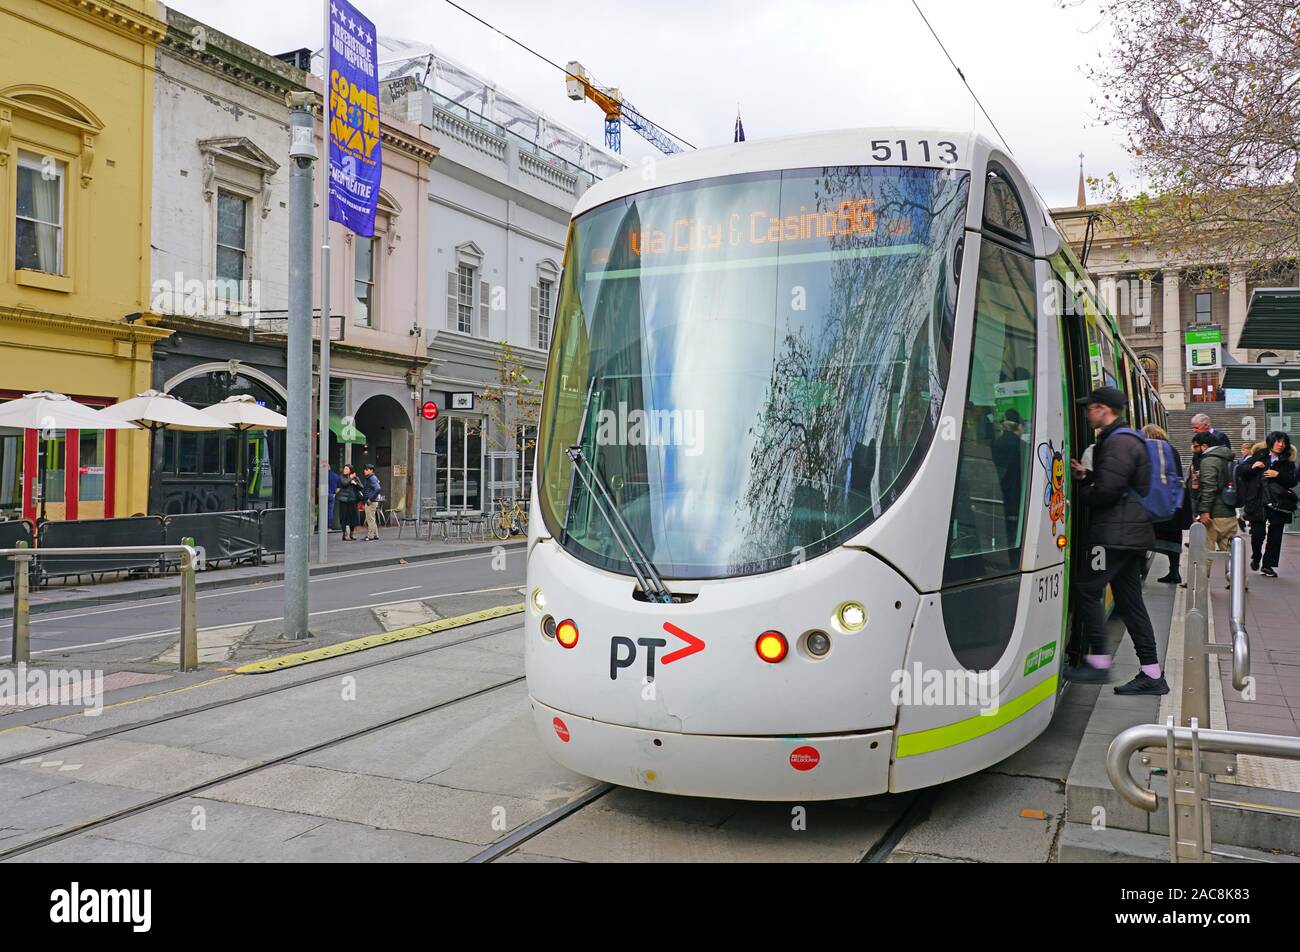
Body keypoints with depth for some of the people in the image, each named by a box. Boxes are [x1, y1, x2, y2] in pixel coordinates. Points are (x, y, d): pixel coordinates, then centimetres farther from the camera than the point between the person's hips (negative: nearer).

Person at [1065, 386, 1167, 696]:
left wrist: (1081, 493, -4)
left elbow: (1107, 490, -22)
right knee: (1129, 600, 10)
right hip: (1130, 533, 10)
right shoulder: (1124, 439, 19)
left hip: (1117, 534, -10)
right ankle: (1152, 673, 11)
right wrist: (1086, 476, 10)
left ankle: (1098, 662, -1)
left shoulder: (1118, 443, -15)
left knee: (1087, 589, -5)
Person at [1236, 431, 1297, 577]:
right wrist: (1252, 467, -12)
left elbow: (1292, 481, 1)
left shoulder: (1287, 461, 8)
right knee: (1257, 533, -6)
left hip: (1278, 504, 2)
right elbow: (1240, 469, 6)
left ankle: (1268, 566, 14)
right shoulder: (1259, 456, 6)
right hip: (1257, 503, -1)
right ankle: (1256, 557, 23)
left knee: (1274, 535, 4)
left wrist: (1278, 475, -14)